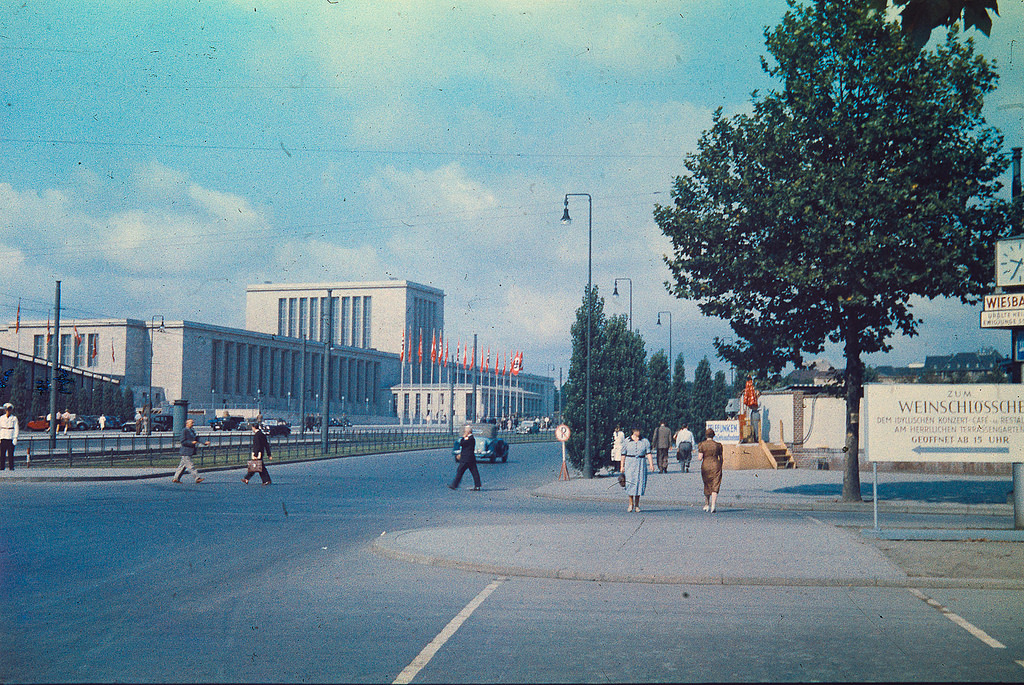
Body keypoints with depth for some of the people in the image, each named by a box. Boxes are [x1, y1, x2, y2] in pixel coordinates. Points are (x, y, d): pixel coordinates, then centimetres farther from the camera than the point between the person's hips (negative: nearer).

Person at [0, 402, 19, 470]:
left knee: (11, 453, -3)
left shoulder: (14, 418, 5)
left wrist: (15, 438, -8)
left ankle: (11, 467, 2)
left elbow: (16, 428, 1)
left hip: (11, 438, -2)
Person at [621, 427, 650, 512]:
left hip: (641, 465, 1)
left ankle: (637, 505, 7)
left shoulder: (645, 441, 6)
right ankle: (631, 504, 2)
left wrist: (651, 464, -10)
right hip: (629, 464, -1)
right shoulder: (626, 441, 4)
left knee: (639, 483, 0)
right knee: (630, 483, -9)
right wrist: (622, 466, 1)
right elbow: (623, 454, 5)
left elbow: (648, 453, 0)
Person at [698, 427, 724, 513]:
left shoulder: (702, 445, -3)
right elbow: (721, 458, 6)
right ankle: (713, 505, -17)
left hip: (705, 466, 0)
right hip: (716, 465, 0)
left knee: (707, 486, 17)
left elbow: (700, 458, -7)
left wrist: (698, 453, 13)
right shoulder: (718, 445, 2)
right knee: (715, 487, -3)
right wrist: (720, 467, 19)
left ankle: (706, 505, 26)